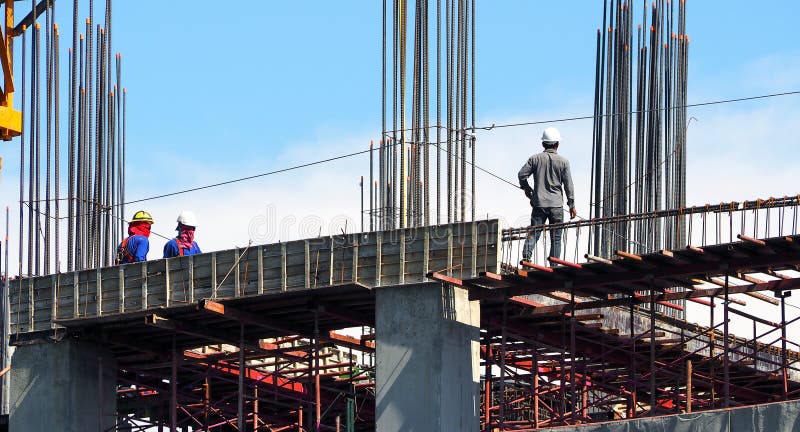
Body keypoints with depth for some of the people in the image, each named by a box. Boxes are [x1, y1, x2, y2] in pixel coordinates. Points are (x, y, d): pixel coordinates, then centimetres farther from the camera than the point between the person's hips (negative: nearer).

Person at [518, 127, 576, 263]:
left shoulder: (535, 158, 2)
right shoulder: (563, 161, -1)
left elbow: (522, 174, -2)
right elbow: (568, 185, -1)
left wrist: (526, 188, 17)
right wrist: (572, 205, 6)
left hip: (538, 204, 1)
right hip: (556, 205, -1)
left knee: (533, 233, 1)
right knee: (556, 238, 5)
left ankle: (526, 256, -23)